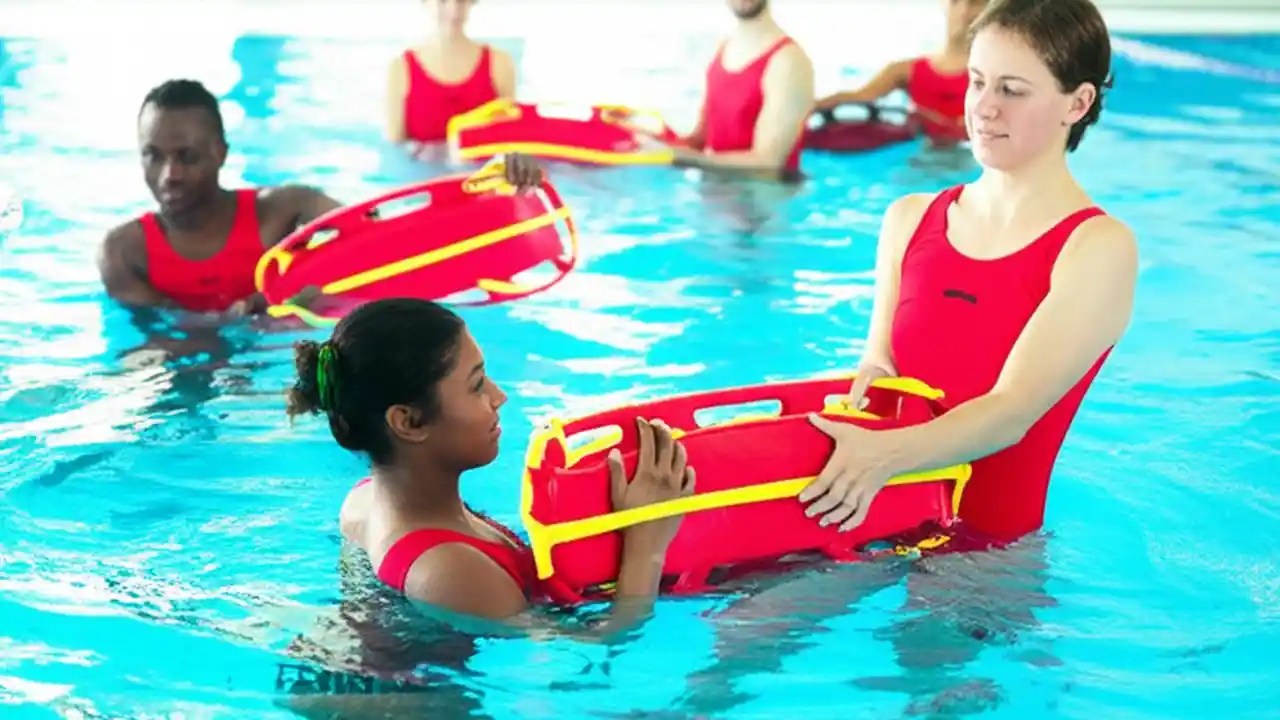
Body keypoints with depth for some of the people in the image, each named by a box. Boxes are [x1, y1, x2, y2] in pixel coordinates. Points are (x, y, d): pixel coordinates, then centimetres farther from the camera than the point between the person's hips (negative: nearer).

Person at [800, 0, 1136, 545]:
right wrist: (846, 426, -15)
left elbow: (1011, 413, -17)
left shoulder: (1098, 247, -7)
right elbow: (878, 368, 9)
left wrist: (885, 454, -35)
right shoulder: (909, 219, 10)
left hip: (991, 539, -3)